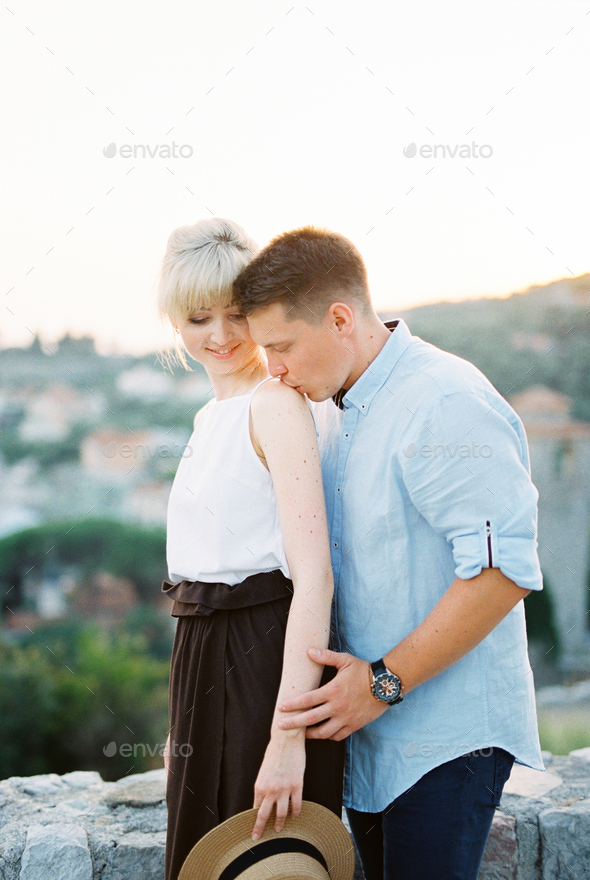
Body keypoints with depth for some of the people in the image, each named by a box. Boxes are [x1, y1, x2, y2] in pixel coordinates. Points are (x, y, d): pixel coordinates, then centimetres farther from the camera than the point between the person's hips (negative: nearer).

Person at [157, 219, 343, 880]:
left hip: (264, 661, -9)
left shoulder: (276, 403, -14)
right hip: (210, 660, 9)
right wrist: (184, 723, 19)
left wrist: (288, 736, -28)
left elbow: (313, 576, -22)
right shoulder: (213, 415, 14)